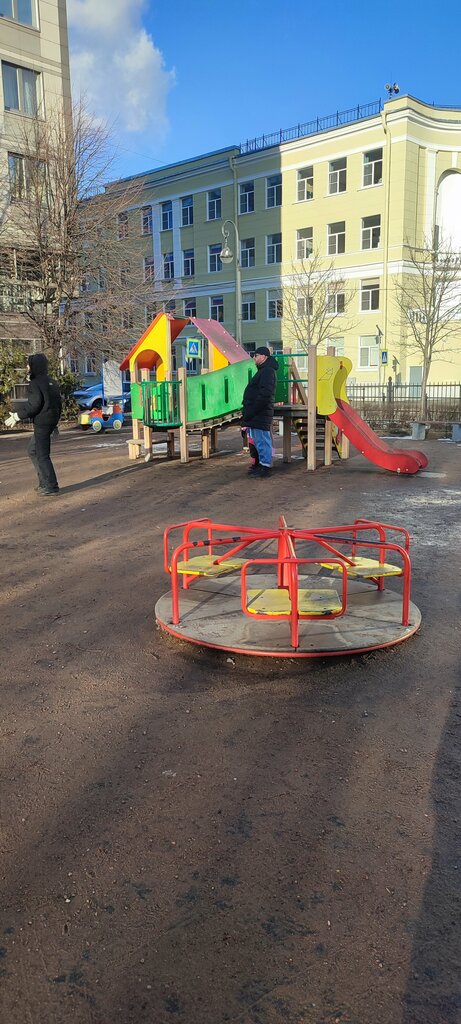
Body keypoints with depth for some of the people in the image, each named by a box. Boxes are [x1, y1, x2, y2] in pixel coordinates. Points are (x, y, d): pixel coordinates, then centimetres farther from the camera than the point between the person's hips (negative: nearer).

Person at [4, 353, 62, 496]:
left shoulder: (36, 383, -13)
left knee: (42, 455, -4)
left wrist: (17, 416, -11)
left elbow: (33, 404, -20)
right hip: (51, 421, 9)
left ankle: (51, 487, -4)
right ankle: (44, 482, 18)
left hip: (42, 424, -9)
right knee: (32, 451, 19)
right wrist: (55, 422, 24)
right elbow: (58, 403, 17)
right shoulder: (51, 382, 14)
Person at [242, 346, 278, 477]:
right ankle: (260, 464, 23)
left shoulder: (268, 372, -13)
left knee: (262, 440, -7)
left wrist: (251, 412, -21)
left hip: (260, 414, -11)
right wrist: (248, 412, 19)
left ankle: (265, 467, -4)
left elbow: (264, 395, -23)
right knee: (259, 440, 15)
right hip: (257, 414, 11)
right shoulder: (263, 371, 21)